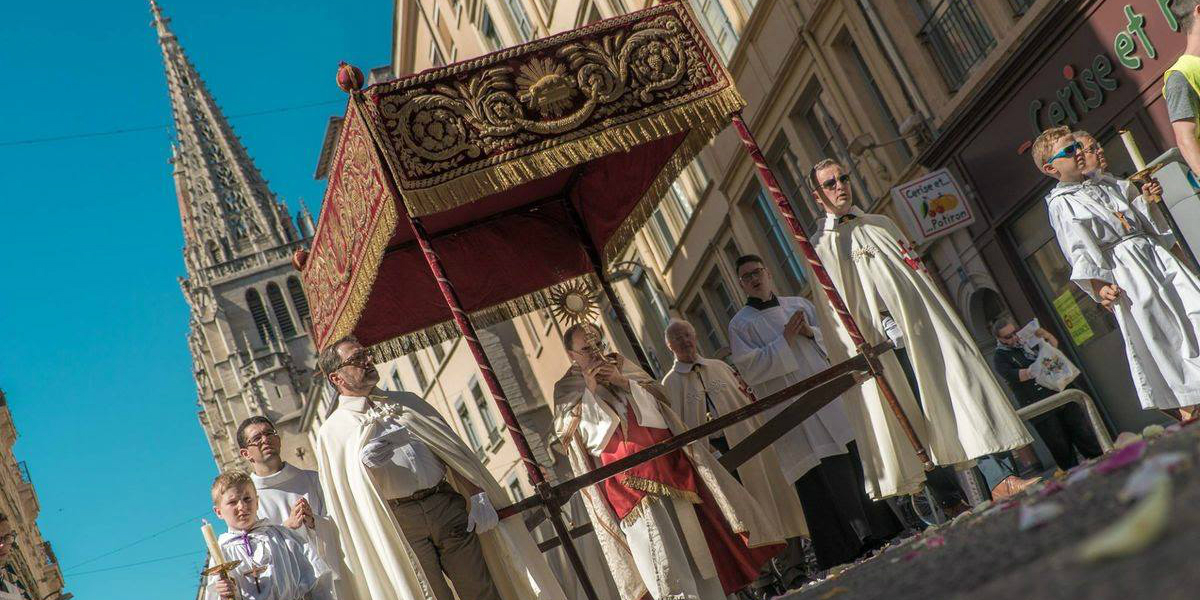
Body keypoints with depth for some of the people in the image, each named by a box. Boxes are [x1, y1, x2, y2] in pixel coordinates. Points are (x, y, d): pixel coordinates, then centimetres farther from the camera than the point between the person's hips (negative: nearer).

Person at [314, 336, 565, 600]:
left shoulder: (406, 401, 18)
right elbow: (344, 496, 0)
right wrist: (363, 465, -19)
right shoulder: (332, 432, 7)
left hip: (448, 506, 3)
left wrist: (476, 495, 3)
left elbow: (451, 449, 15)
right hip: (400, 522, -3)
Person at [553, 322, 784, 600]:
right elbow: (586, 434, -5)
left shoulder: (620, 365, 15)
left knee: (694, 540, 4)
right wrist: (590, 390, -12)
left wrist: (623, 382, -7)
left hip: (664, 464, 4)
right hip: (625, 478, -4)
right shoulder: (567, 390, 7)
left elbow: (657, 396, 7)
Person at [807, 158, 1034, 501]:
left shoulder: (881, 224, 20)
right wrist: (854, 348, -14)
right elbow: (832, 311, -4)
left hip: (921, 314, 4)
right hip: (879, 335, -4)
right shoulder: (820, 248, 4)